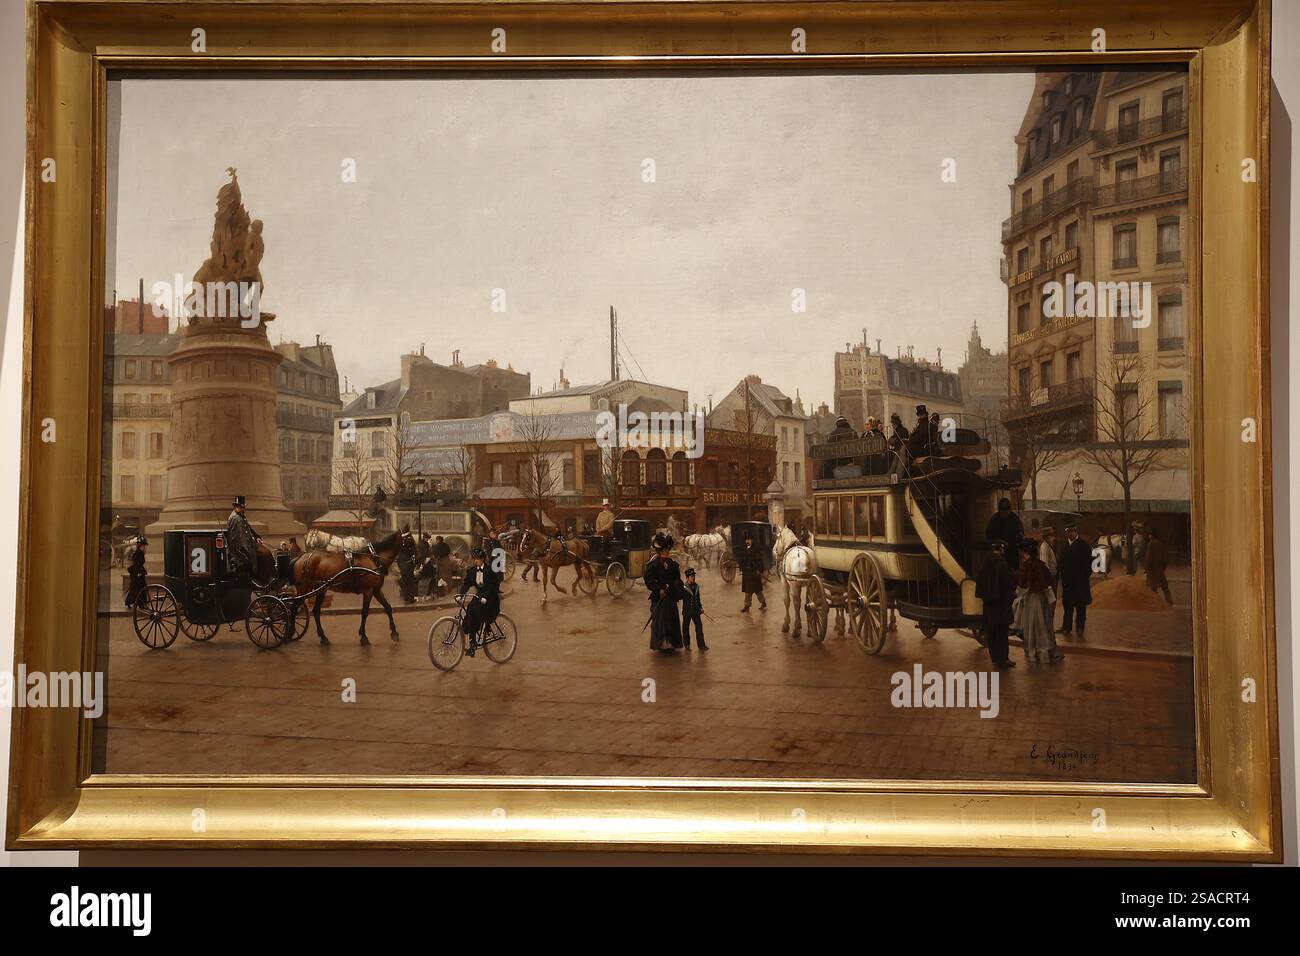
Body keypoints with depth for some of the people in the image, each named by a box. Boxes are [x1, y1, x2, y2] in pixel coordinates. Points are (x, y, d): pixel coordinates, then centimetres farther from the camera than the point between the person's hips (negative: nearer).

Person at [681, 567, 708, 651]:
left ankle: (701, 644, 8)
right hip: (687, 611, -4)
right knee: (686, 627, 7)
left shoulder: (696, 587, 7)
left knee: (699, 626, 2)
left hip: (696, 610, 5)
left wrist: (700, 607, 11)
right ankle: (687, 644, 20)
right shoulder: (684, 588, -11)